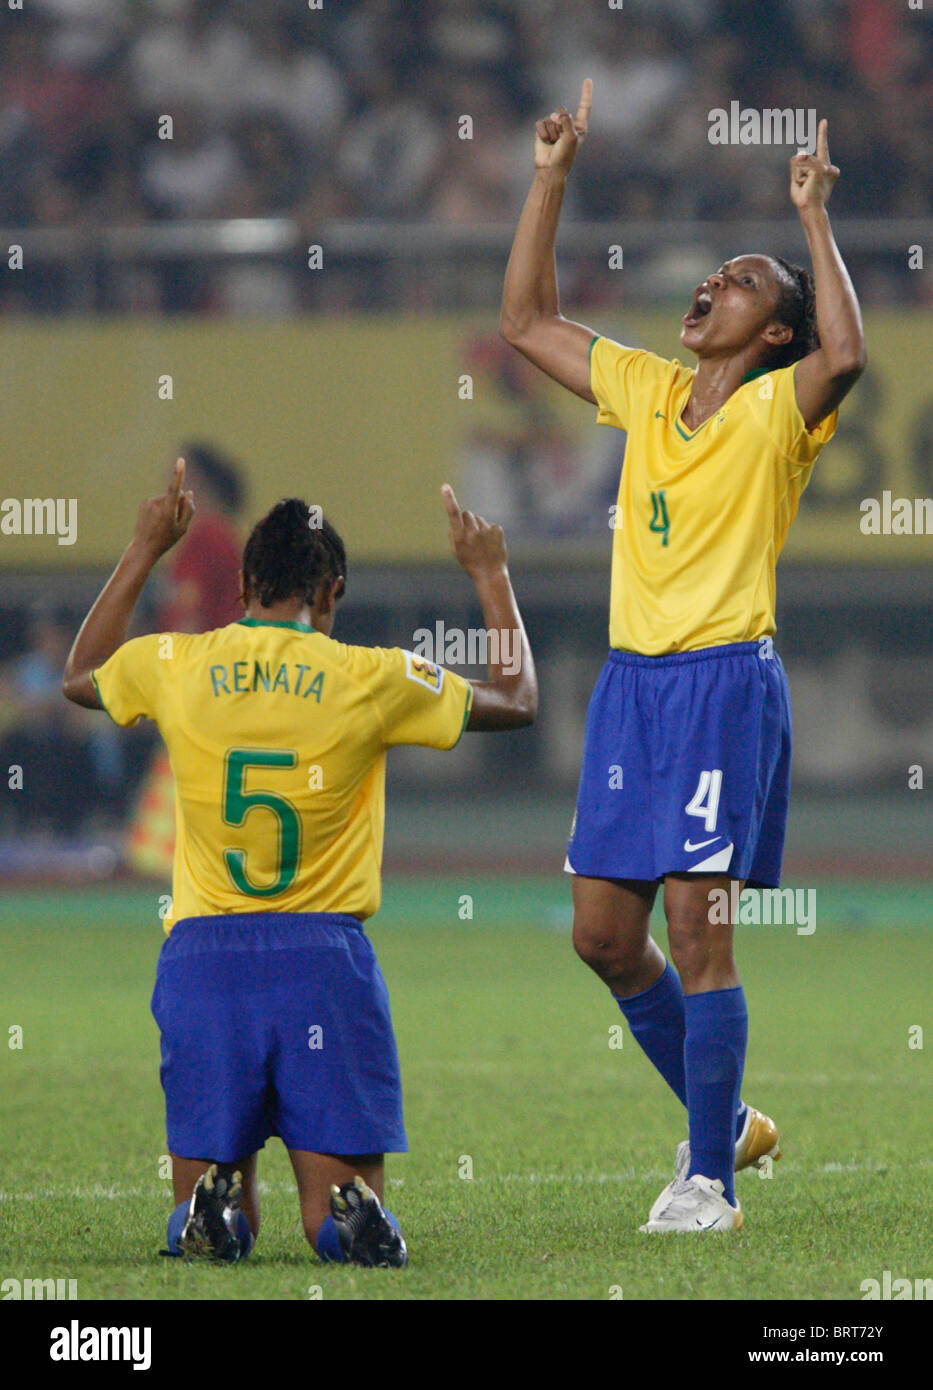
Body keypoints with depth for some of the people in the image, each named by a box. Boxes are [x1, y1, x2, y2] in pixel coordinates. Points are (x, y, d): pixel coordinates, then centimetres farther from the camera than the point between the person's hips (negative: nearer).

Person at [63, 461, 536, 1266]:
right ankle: (348, 1212, -31)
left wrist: (145, 551, 33)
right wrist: (490, 575, 27)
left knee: (208, 1229, 9)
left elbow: (80, 678, 27)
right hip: (325, 957, -1)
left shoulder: (174, 667, 1)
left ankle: (213, 1203, -25)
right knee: (344, 1214, 3)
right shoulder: (372, 681, -3)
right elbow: (518, 701, 15)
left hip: (203, 955, 1)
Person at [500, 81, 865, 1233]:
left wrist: (814, 219, -24)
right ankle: (722, 1120, 24)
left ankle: (709, 1179, -4)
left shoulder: (776, 408, -4)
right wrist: (551, 178, 13)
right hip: (629, 679, 7)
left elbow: (845, 353, -27)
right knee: (603, 930, 7)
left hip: (723, 683, -7)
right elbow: (526, 322, 19)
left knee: (696, 930, -10)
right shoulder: (647, 392, 13)